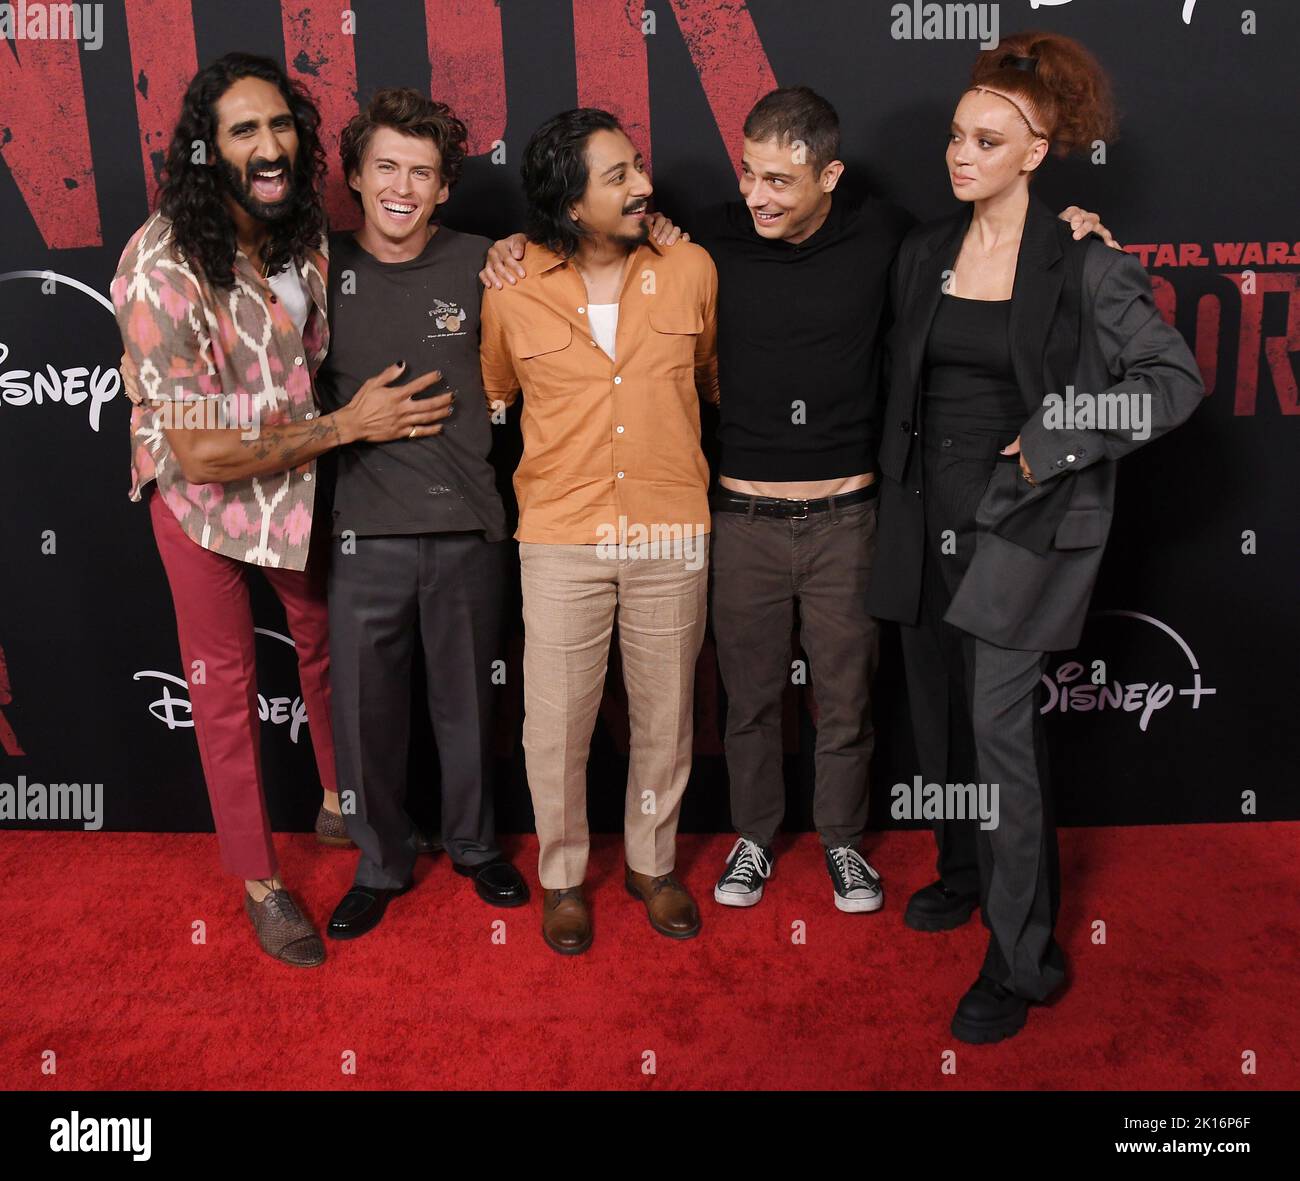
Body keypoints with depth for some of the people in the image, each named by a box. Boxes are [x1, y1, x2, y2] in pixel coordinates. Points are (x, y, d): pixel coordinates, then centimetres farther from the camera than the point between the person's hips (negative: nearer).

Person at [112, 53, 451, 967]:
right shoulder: (164, 266, -28)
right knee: (226, 679, 9)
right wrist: (345, 427, -25)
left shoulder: (306, 231, -10)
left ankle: (340, 805, 45)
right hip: (201, 489, -5)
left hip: (295, 473, 6)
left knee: (325, 641, 19)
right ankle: (259, 881, 27)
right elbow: (203, 454, -30)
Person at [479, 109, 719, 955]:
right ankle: (563, 875, 30)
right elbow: (492, 395, 12)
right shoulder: (512, 291, -5)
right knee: (557, 724, 6)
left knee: (665, 716, 13)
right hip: (561, 539, -1)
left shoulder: (691, 271, -2)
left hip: (671, 535, 1)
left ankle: (653, 862, 35)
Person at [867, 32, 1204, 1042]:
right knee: (938, 704, 14)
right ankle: (966, 870, 37)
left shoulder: (1083, 264, -9)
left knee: (1000, 721, -8)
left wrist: (1053, 443, -14)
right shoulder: (924, 253, 8)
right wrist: (901, 488, 11)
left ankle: (1021, 958, 5)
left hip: (1022, 520, -6)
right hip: (928, 511, 6)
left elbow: (1176, 379, -8)